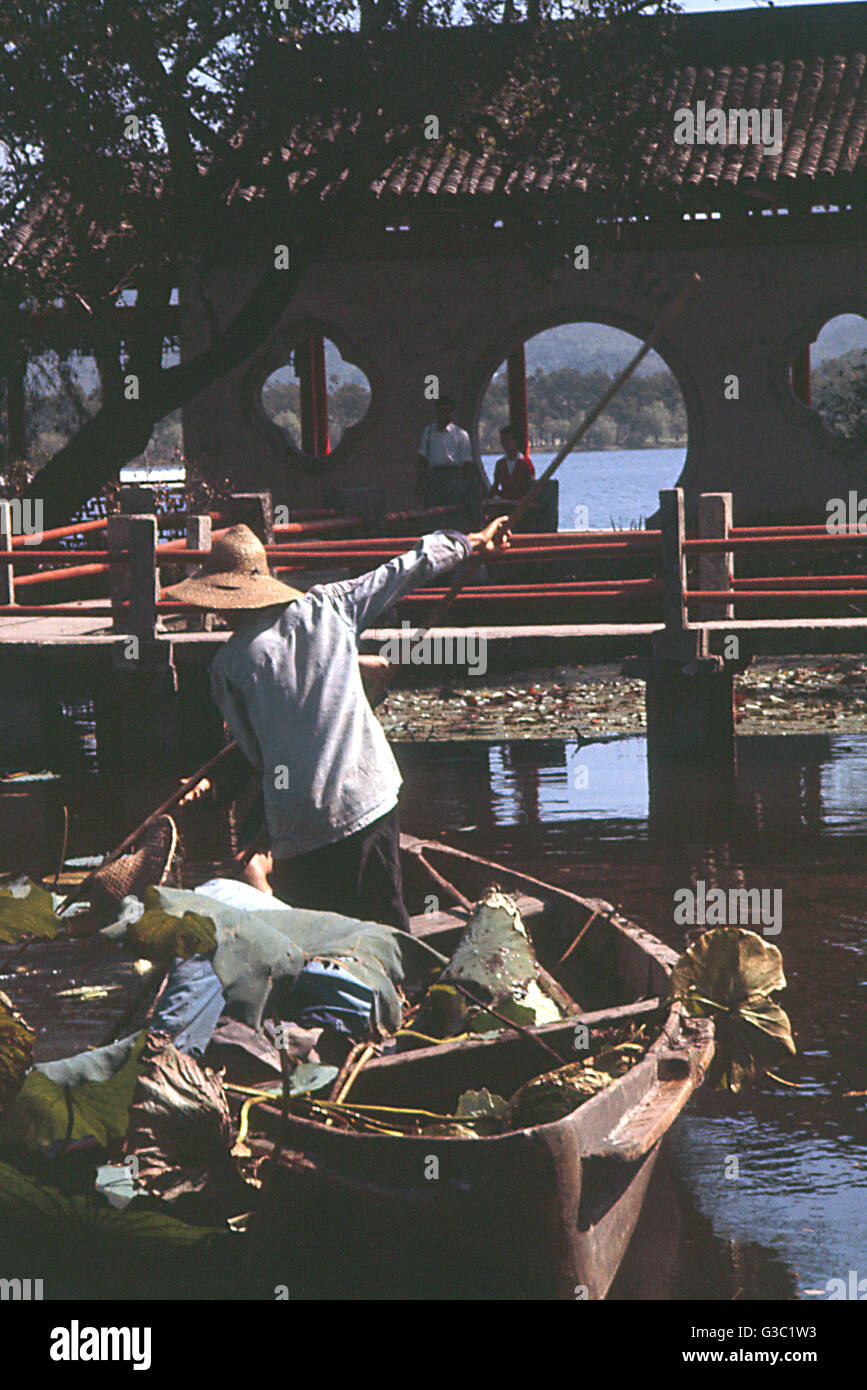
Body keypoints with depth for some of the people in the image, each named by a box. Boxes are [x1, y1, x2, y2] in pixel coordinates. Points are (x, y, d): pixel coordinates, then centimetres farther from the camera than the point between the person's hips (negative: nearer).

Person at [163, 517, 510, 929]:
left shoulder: (228, 665, -2)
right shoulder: (328, 606, 3)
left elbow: (253, 753, 6)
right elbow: (402, 572, 15)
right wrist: (469, 542, 28)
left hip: (297, 826, -2)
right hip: (369, 798, 2)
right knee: (389, 924, 10)